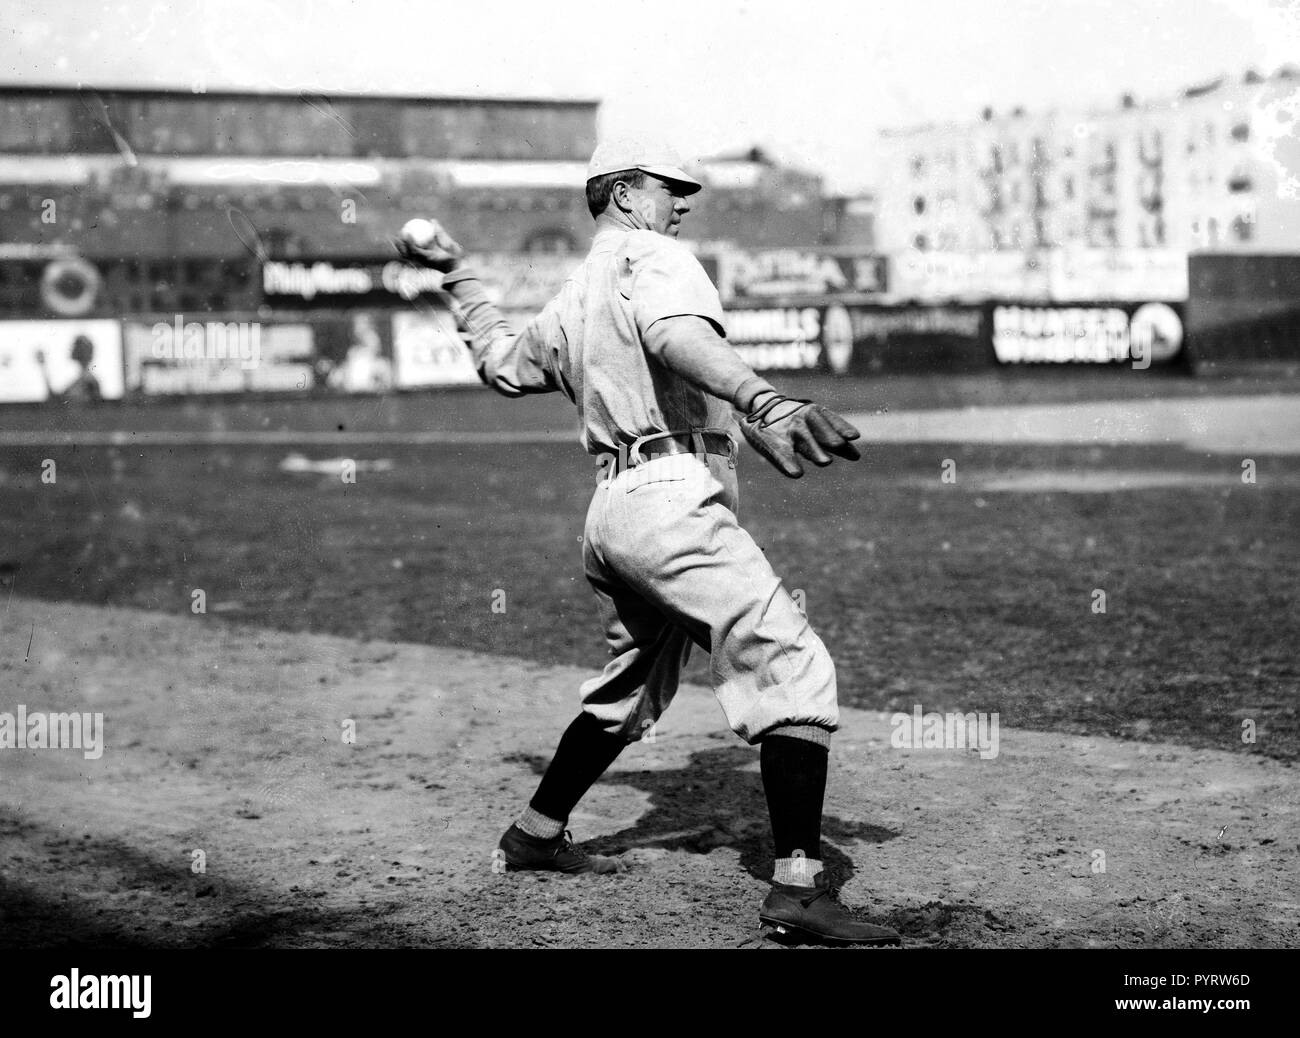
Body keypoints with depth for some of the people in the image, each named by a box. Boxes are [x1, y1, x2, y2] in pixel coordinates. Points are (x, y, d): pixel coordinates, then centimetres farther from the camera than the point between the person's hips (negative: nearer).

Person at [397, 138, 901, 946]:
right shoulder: (651, 257, -1)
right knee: (794, 669, -14)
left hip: (609, 514, 9)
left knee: (628, 690, 28)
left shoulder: (568, 304, 23)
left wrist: (458, 274, 50)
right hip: (674, 501, -9)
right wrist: (763, 401, -41)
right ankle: (799, 887, -24)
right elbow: (677, 334, -23)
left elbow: (503, 363, 37)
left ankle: (538, 834, 39)